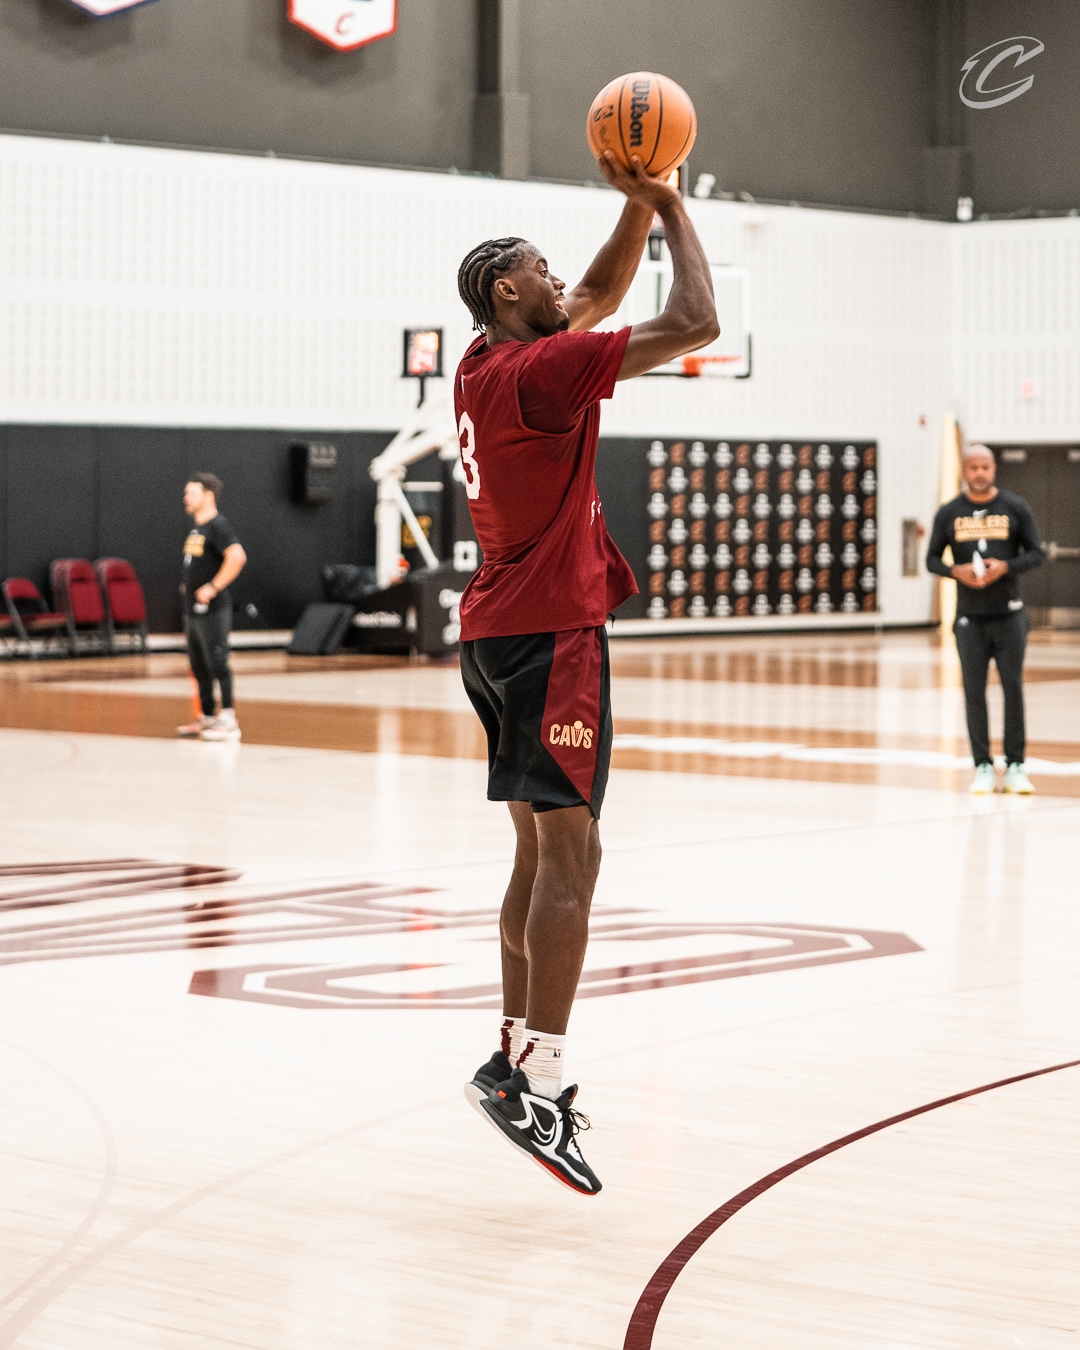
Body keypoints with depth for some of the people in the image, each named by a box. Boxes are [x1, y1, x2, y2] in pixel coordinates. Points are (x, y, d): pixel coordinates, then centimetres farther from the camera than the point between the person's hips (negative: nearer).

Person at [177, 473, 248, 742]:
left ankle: (228, 721, -7)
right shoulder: (195, 526, 15)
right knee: (199, 666, 15)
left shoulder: (218, 526, -14)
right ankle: (207, 718, 24)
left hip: (212, 610, -10)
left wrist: (214, 587, -25)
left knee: (217, 663, -9)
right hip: (193, 609, 10)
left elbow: (237, 557, -28)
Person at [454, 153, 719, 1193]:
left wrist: (637, 206, 13)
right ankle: (535, 1083, -15)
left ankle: (518, 1055, 16)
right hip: (550, 633, -10)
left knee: (542, 851, 13)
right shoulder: (541, 368, -15)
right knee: (569, 857, -11)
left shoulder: (487, 364, 11)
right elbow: (694, 326, -17)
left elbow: (604, 295, 25)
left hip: (497, 633, 10)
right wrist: (670, 208, -5)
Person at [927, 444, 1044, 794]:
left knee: (1013, 686, -3)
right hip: (970, 616, 1)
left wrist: (1005, 567, -15)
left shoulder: (1016, 508, 2)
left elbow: (1035, 554, 3)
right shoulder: (948, 513, 4)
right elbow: (932, 559, 7)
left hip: (1009, 613, -1)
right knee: (974, 690, 1)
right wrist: (956, 571, -13)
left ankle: (1015, 765, 3)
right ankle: (983, 767, 7)